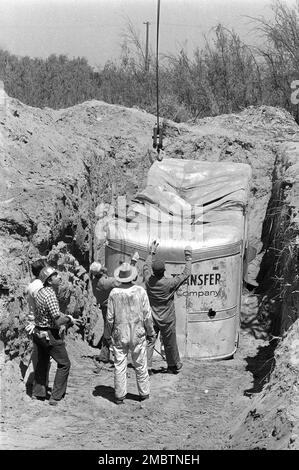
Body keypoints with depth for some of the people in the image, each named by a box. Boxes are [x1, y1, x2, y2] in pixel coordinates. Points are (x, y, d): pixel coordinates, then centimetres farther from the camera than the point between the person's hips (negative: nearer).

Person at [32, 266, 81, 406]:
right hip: (49, 335, -9)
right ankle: (56, 397, 2)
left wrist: (66, 317, 9)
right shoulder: (50, 296, -24)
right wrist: (69, 319, -7)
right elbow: (58, 321, -25)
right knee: (64, 364, 3)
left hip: (38, 332, 9)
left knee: (42, 362, 23)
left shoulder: (40, 292, 4)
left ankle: (37, 392, 33)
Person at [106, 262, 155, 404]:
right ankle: (144, 393, 22)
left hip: (119, 335, 0)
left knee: (119, 366, 7)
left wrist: (111, 332, 13)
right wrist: (150, 332, 8)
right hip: (137, 334, 0)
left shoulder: (114, 293, -8)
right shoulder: (140, 291, -10)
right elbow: (147, 315, -6)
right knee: (140, 365, 12)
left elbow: (110, 317, -3)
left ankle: (119, 396, 12)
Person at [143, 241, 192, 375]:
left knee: (149, 342, 7)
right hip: (167, 320, -2)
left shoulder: (148, 280, -13)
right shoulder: (169, 283, -23)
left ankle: (146, 367, 2)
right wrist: (188, 258, -3)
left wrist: (151, 252, 19)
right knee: (170, 343, 14)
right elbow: (186, 274, -12)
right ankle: (174, 366, 32)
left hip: (151, 319, 2)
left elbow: (146, 267, 8)